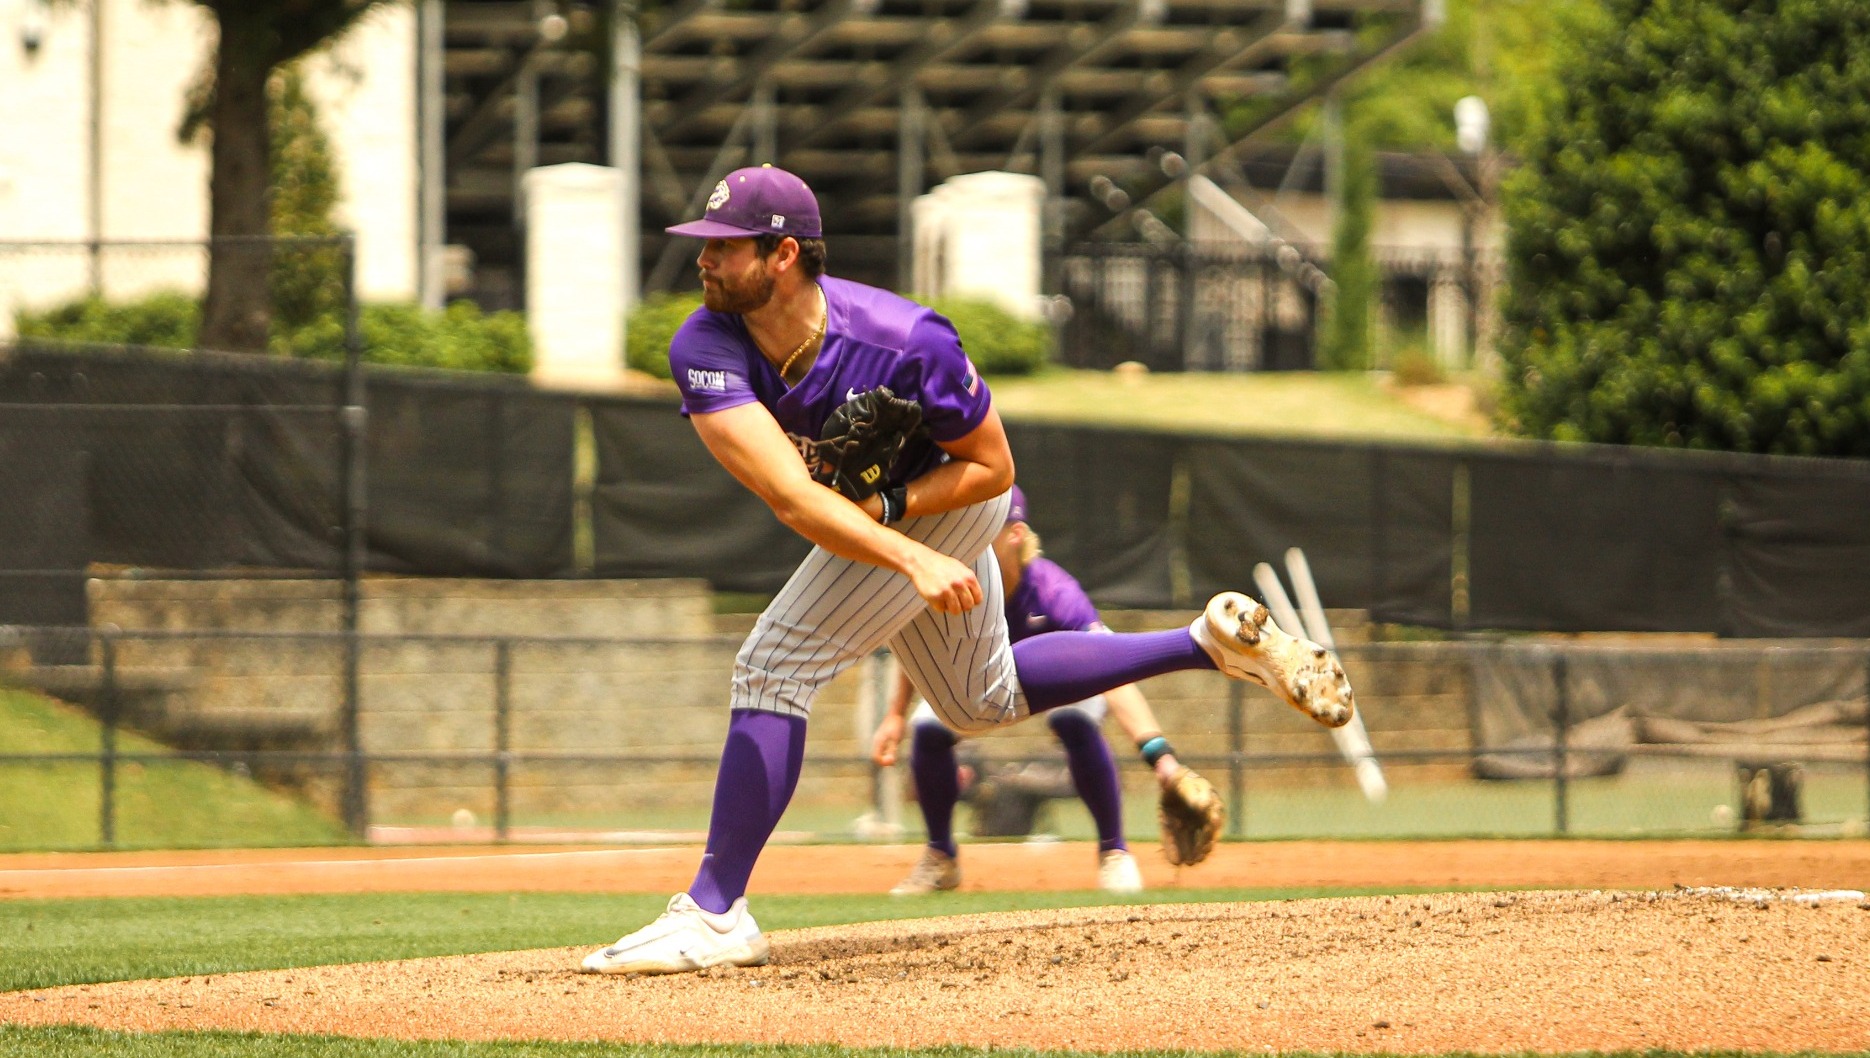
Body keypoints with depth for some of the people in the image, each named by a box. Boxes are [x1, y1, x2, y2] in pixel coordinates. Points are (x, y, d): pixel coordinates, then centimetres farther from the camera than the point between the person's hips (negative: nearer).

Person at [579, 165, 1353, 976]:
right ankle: (1213, 640, 31)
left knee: (776, 664, -18)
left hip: (940, 497, -6)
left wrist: (884, 510, -34)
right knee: (985, 701, 24)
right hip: (879, 523, 6)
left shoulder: (905, 344, -36)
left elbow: (992, 467, -20)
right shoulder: (708, 347, -27)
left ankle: (713, 913, -14)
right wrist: (913, 560, -51)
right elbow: (790, 496, -39)